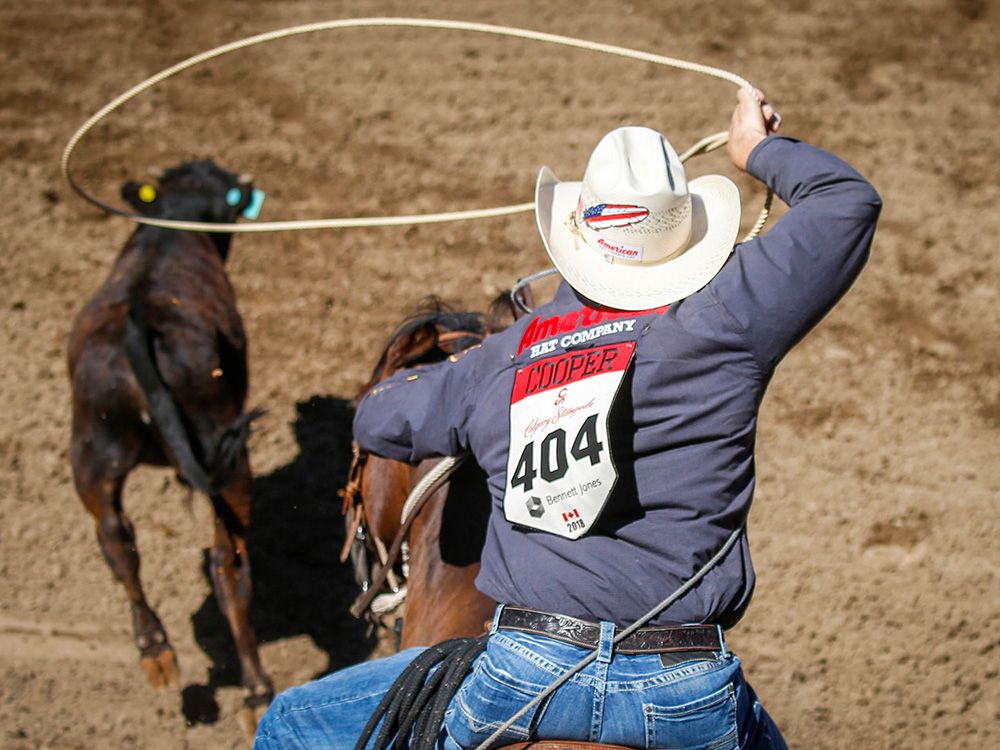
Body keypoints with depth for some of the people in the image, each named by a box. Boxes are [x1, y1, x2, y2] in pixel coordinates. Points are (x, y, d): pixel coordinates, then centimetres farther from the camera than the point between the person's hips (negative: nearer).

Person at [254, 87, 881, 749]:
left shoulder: (503, 359, 8)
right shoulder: (725, 328, -1)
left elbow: (378, 420, 26)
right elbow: (850, 201, 7)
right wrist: (761, 148, 25)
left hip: (521, 677, 0)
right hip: (689, 694, 0)